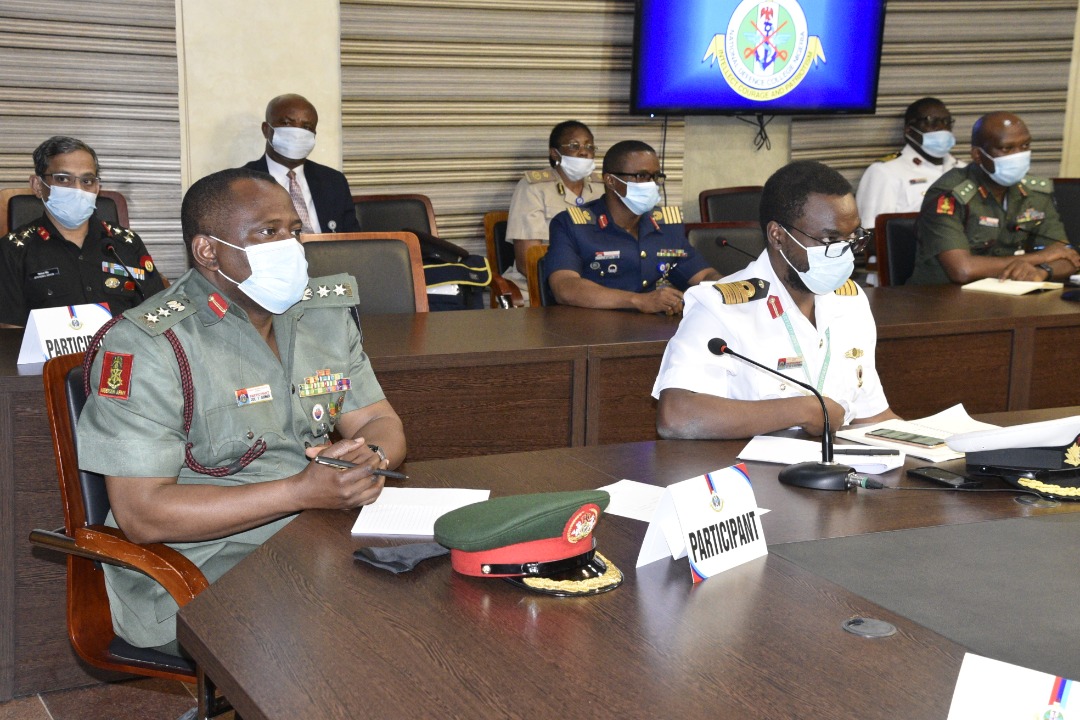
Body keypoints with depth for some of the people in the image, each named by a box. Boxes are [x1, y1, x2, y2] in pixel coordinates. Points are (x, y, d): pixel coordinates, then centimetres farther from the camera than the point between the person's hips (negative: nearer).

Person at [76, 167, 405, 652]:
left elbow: (382, 423, 14)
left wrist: (370, 454, -13)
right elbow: (141, 515, -18)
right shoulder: (147, 347, -12)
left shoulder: (326, 314, 10)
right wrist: (299, 492, -23)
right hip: (196, 582, -7)